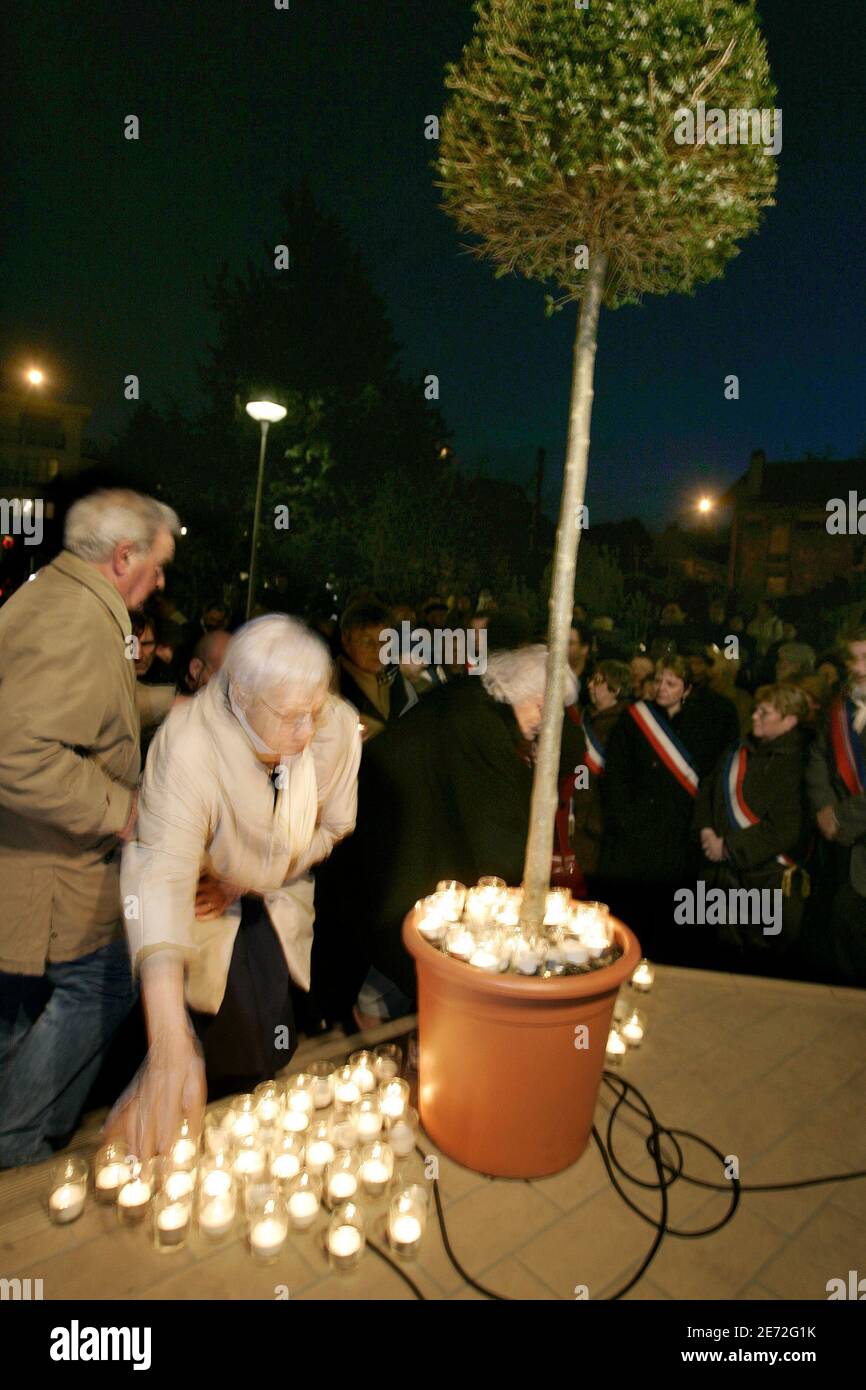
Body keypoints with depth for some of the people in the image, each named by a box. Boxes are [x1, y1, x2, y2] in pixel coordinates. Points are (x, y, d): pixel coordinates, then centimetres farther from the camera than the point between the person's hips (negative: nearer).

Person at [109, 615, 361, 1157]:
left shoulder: (339, 726, -22)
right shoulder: (188, 744, -35)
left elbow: (335, 828, -6)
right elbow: (162, 876, -45)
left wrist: (250, 883, -15)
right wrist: (170, 1045, -54)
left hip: (281, 901, 3)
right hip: (204, 909, -3)